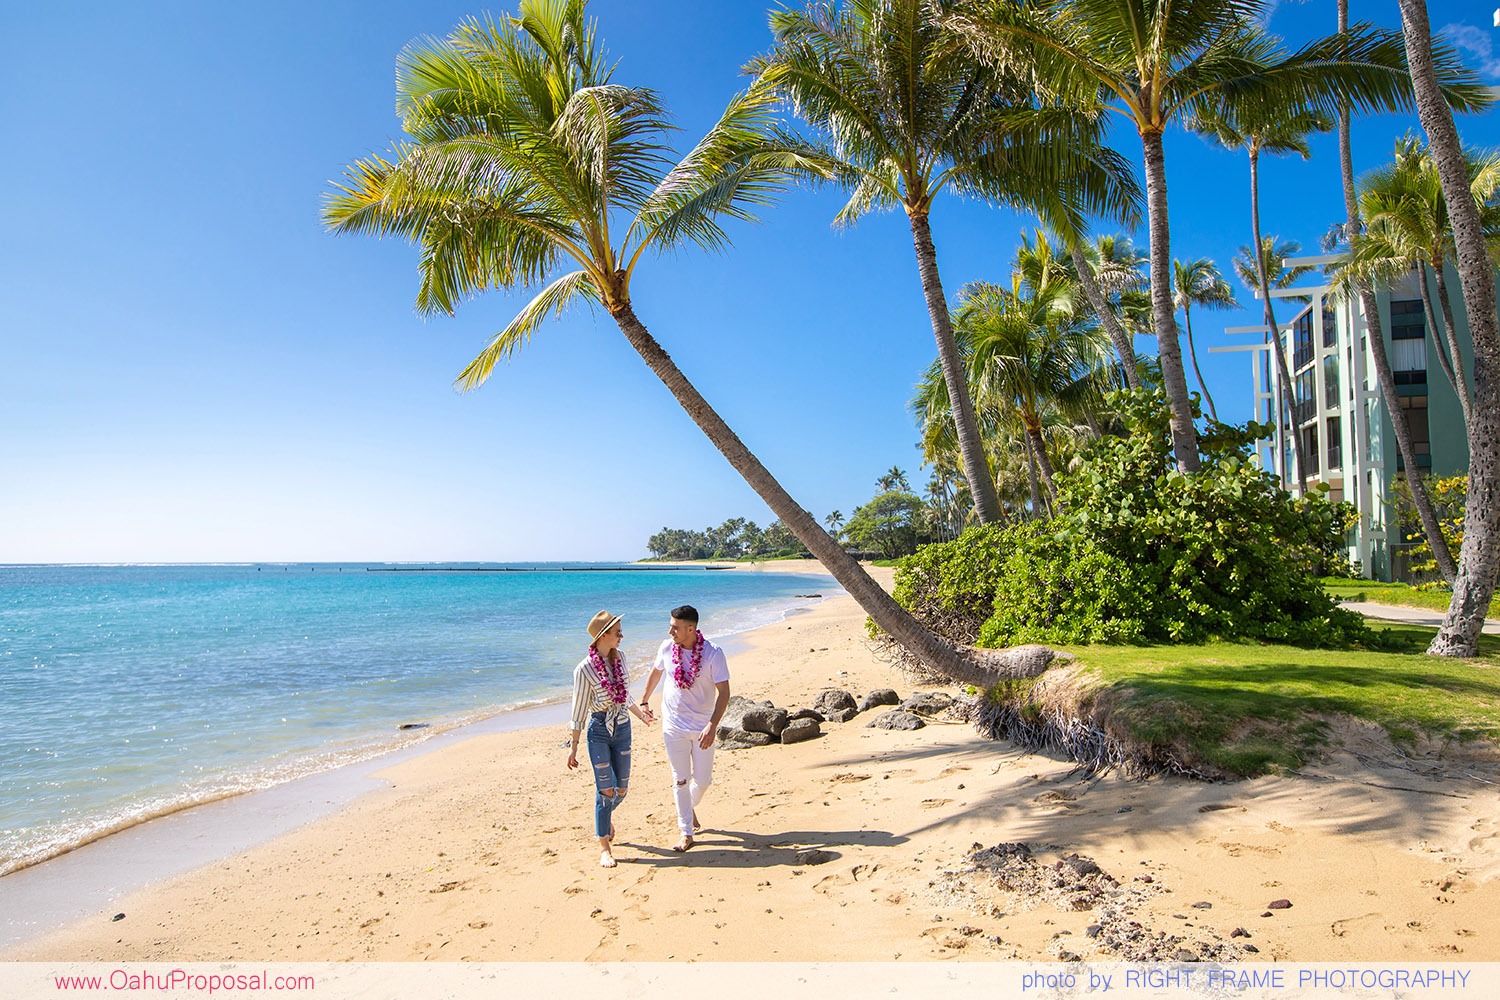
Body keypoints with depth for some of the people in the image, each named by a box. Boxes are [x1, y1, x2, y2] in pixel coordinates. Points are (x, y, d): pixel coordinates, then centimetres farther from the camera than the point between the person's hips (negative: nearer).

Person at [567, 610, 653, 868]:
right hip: (599, 731, -5)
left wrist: (639, 712, 31)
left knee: (622, 788, 10)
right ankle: (605, 848, 11)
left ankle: (606, 814, 43)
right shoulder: (584, 669, -16)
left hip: (622, 728, 5)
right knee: (606, 789, -4)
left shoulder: (620, 657, 1)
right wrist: (573, 747, -6)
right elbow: (579, 711, -9)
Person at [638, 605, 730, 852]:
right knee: (681, 780, 4)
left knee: (703, 780, 7)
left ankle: (690, 806, 40)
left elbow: (723, 692, -17)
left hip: (702, 726, -1)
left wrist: (713, 726, -27)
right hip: (674, 726, 1)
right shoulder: (667, 648, -7)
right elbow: (655, 673, 14)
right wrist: (644, 700, 25)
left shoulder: (713, 653, -17)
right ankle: (686, 833, 15)